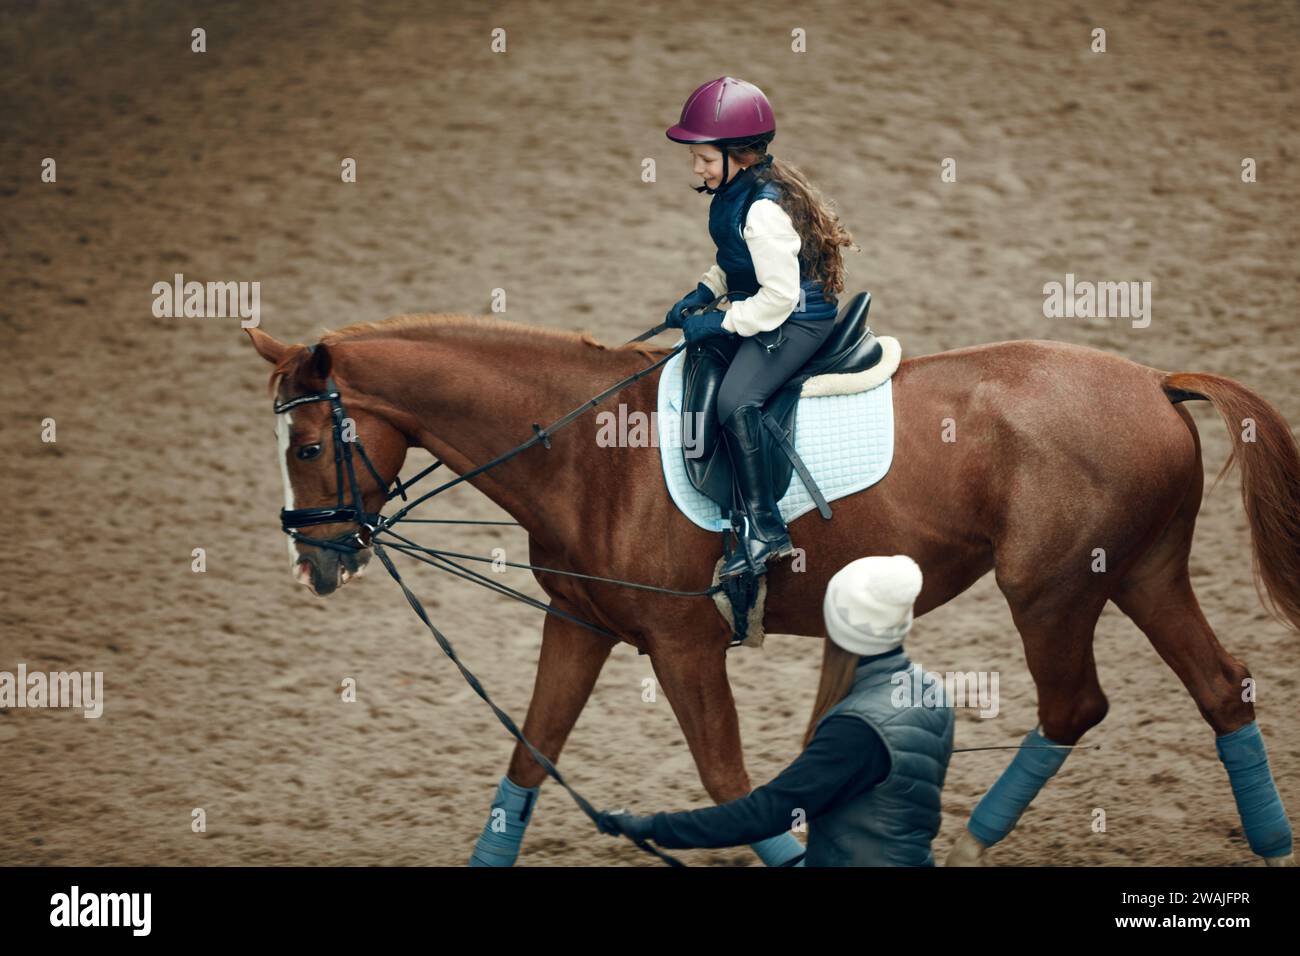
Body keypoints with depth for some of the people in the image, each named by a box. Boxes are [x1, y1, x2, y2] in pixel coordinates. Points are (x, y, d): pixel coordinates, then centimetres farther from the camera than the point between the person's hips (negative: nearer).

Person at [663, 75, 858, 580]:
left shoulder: (763, 211, -26)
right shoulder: (736, 192, 5)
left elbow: (779, 293, -27)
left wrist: (719, 322, -20)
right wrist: (703, 292, 7)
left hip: (796, 320, -11)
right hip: (760, 312, 11)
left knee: (735, 402, -26)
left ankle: (764, 529, -22)